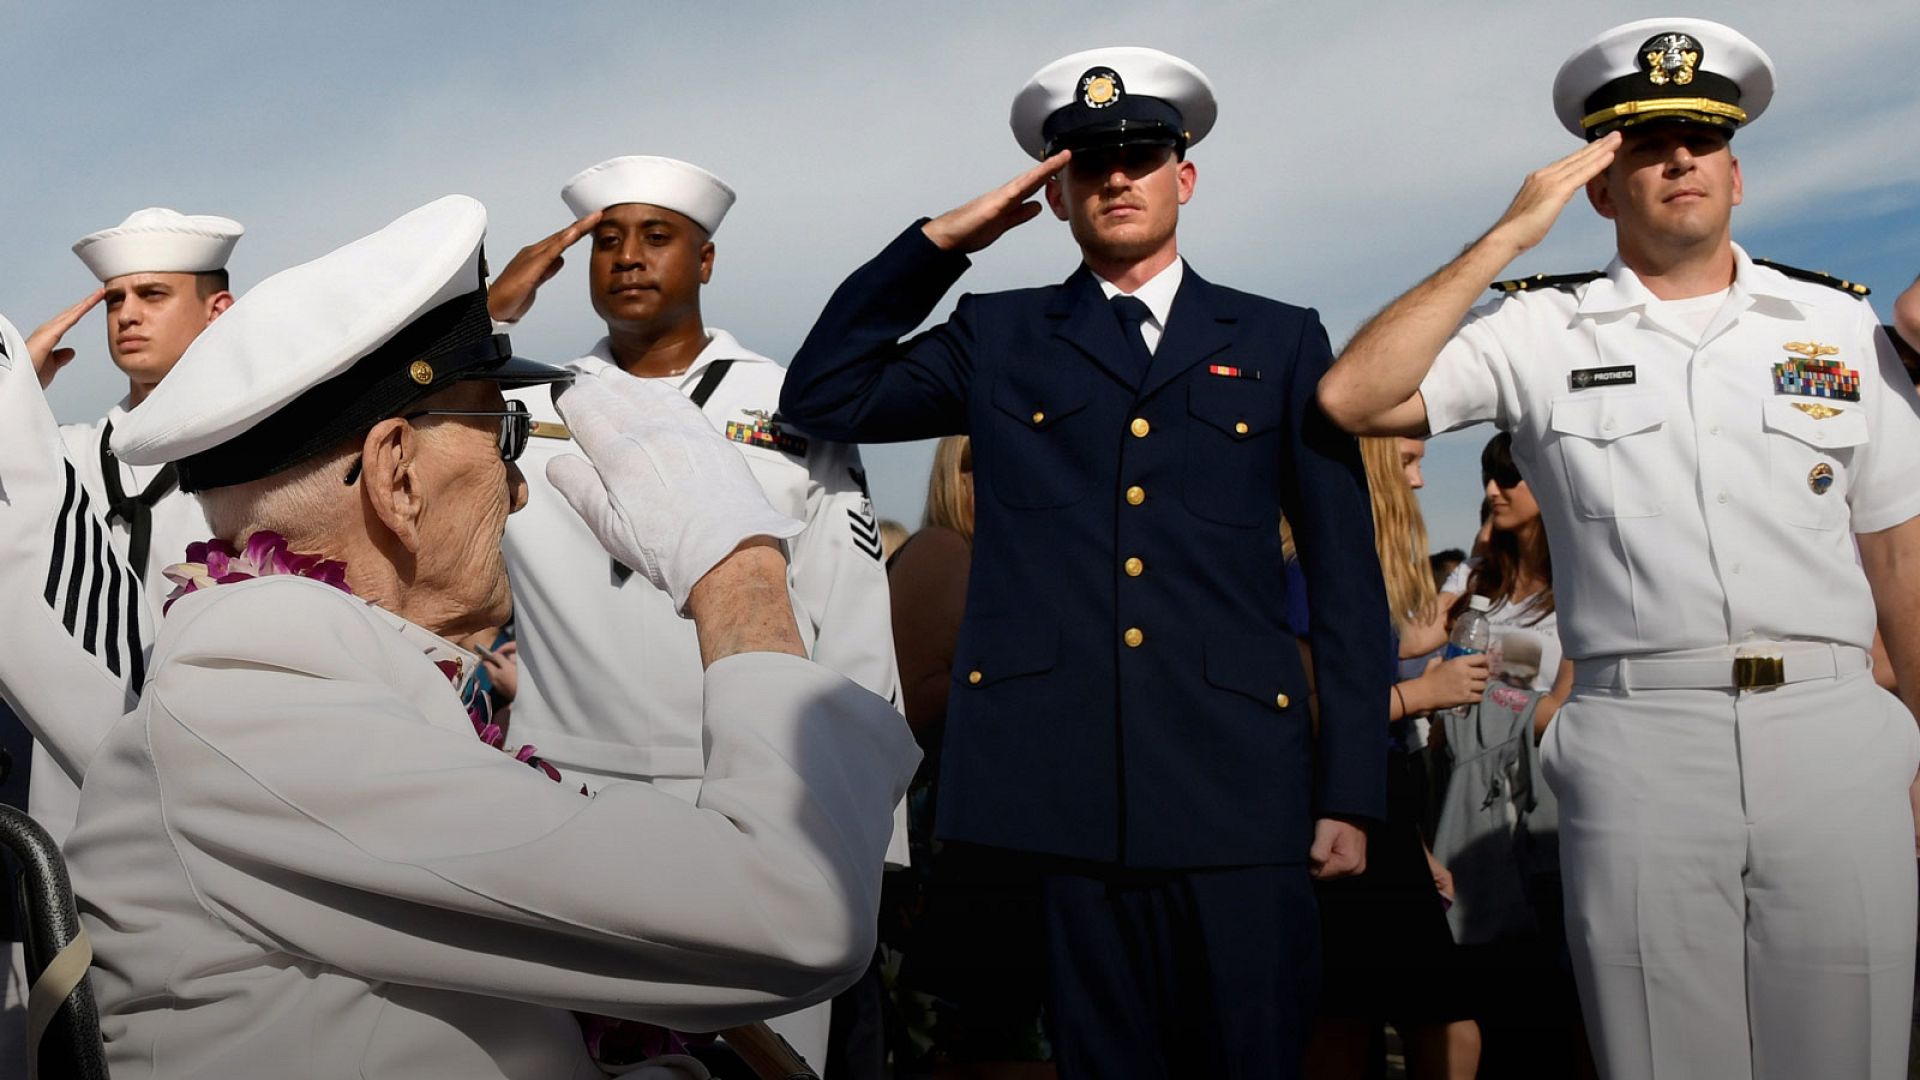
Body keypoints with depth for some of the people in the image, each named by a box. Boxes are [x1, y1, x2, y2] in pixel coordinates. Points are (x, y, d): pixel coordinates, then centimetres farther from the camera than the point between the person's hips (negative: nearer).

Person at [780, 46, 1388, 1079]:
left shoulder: (1280, 341, 12)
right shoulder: (998, 338, 15)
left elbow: (1345, 574, 9)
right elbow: (822, 395, 9)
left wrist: (1349, 792, 2)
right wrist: (938, 242, 5)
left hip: (1239, 791, 0)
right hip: (1060, 790, 0)